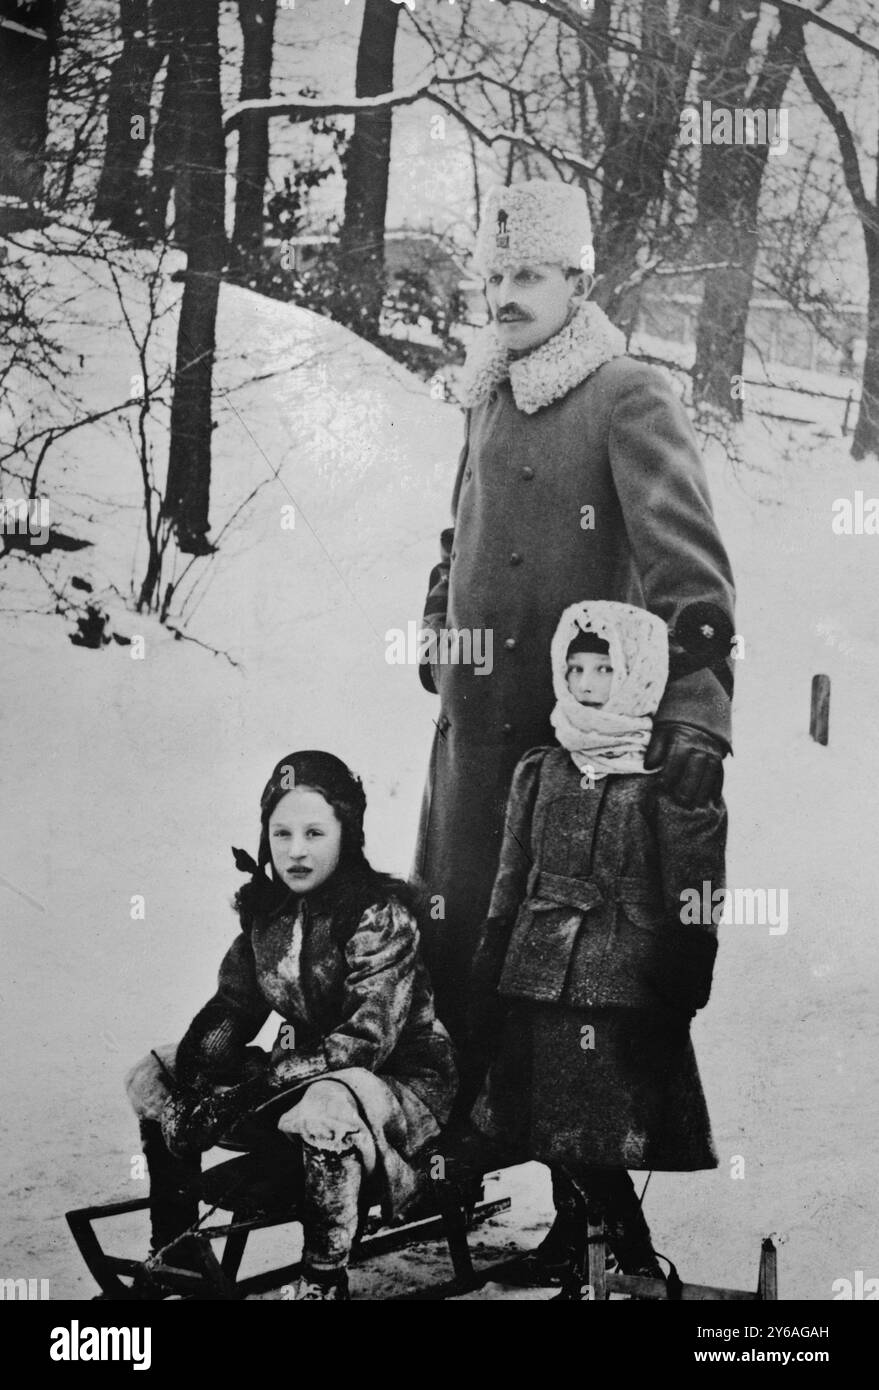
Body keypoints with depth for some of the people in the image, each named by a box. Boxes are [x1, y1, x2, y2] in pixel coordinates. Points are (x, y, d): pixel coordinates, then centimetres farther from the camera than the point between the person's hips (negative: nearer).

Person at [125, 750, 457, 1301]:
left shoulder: (382, 912, -20)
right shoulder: (266, 906, 1)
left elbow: (367, 1040, -27)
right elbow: (231, 1007, 4)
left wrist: (251, 1087, -31)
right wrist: (197, 1082, -16)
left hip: (401, 1077, -7)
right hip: (303, 1068, 8)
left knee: (322, 1109, -41)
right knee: (151, 1075, 1)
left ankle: (324, 1280, -21)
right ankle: (173, 1251, 11)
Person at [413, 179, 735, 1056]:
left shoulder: (630, 398, -9)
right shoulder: (489, 396, 14)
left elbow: (687, 559, -19)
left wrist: (695, 713, -29)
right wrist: (436, 634, 20)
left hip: (578, 730, -7)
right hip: (470, 716, 7)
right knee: (446, 925, 12)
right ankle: (454, 1107, 29)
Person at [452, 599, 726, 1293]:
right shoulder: (538, 771, 10)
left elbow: (696, 912, -5)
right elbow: (508, 889, 14)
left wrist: (678, 1007, -8)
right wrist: (486, 994, 12)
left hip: (628, 990, -4)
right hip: (538, 980, 5)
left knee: (612, 1128, -5)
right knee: (551, 1125, 10)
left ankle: (632, 1252, 17)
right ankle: (570, 1240, 31)